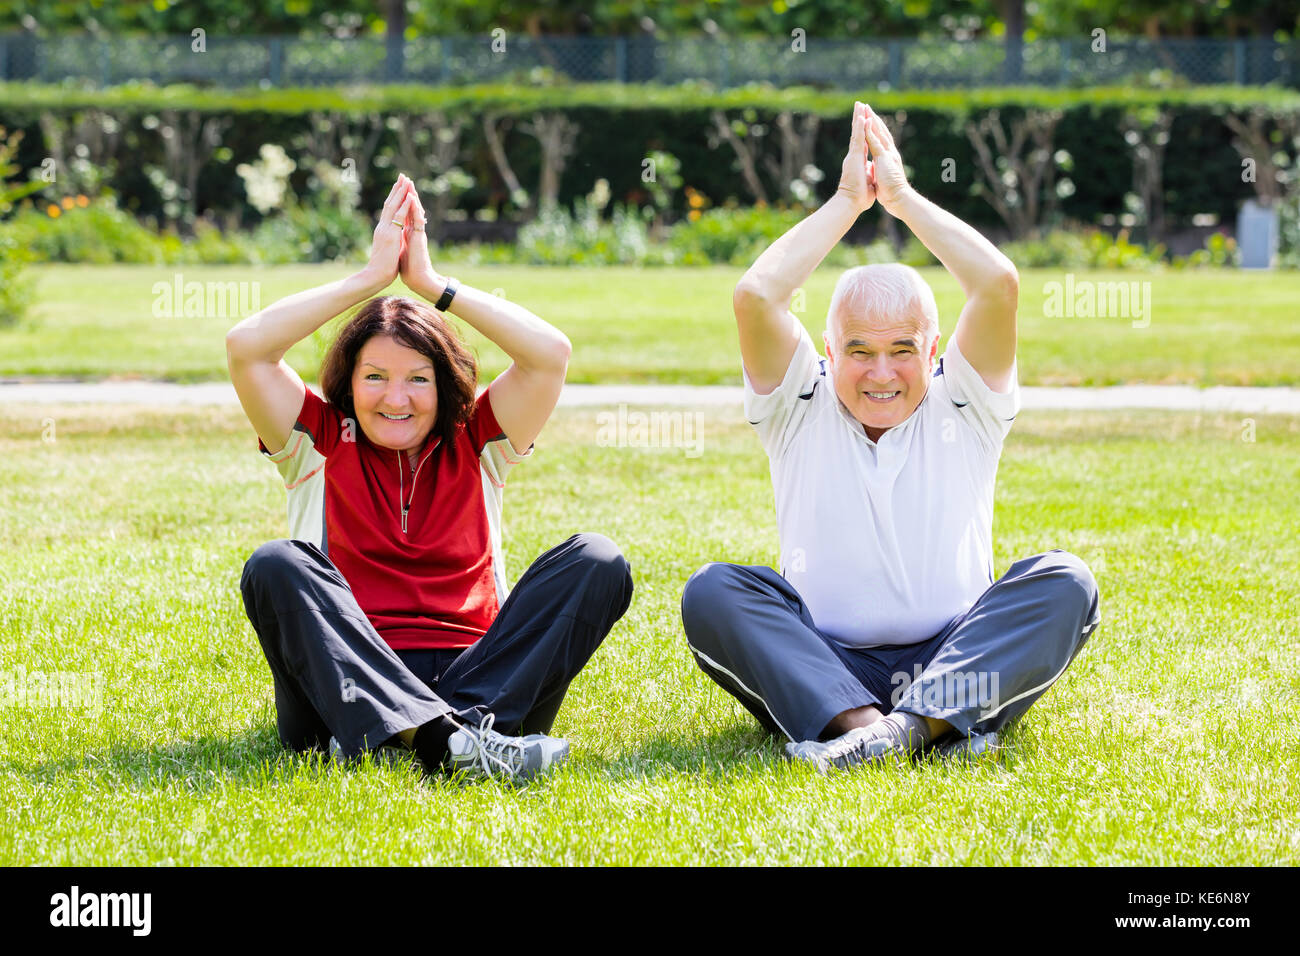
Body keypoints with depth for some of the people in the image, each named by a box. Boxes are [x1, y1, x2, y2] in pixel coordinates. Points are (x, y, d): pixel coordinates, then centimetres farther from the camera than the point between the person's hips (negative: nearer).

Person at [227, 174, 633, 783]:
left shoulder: (475, 445, 16)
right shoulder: (320, 442, 13)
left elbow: (550, 353, 2)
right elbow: (246, 347, -1)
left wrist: (430, 283, 5)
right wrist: (373, 275, 2)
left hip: (474, 677, 1)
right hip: (346, 684, -1)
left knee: (598, 562, -18)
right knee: (275, 567, -29)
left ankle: (466, 723, -41)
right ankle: (444, 738, -47)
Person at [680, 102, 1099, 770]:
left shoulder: (962, 406, 7)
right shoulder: (803, 409, 7)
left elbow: (998, 284, -9)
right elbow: (755, 296, -10)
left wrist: (903, 199, 0)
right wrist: (847, 202, -1)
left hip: (959, 664, 0)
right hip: (819, 675, 0)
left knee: (1064, 585, -25)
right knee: (711, 592, -25)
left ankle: (924, 720, -43)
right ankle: (859, 724, -44)